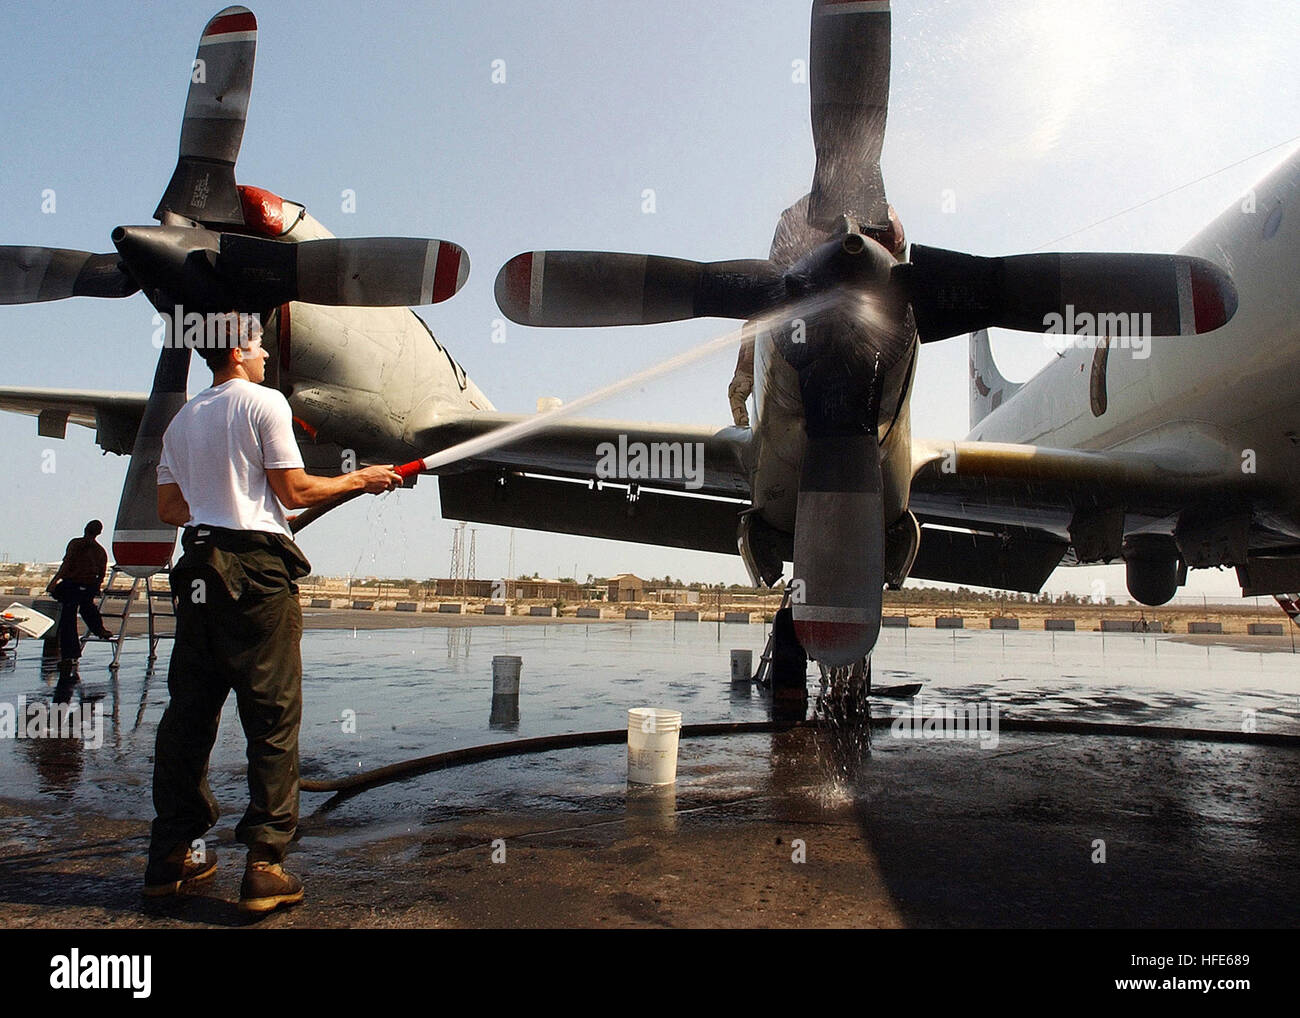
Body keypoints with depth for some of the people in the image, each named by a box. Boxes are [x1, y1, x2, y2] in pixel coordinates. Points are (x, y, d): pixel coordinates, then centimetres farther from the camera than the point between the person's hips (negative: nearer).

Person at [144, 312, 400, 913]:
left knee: (189, 711, 11)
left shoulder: (183, 419, 15)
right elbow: (294, 491, -7)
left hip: (198, 569, 7)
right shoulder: (264, 403, -4)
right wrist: (361, 479, 5)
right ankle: (265, 867, -1)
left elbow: (168, 509, 16)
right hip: (257, 570, -7)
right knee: (272, 717, -3)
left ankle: (171, 858, 19)